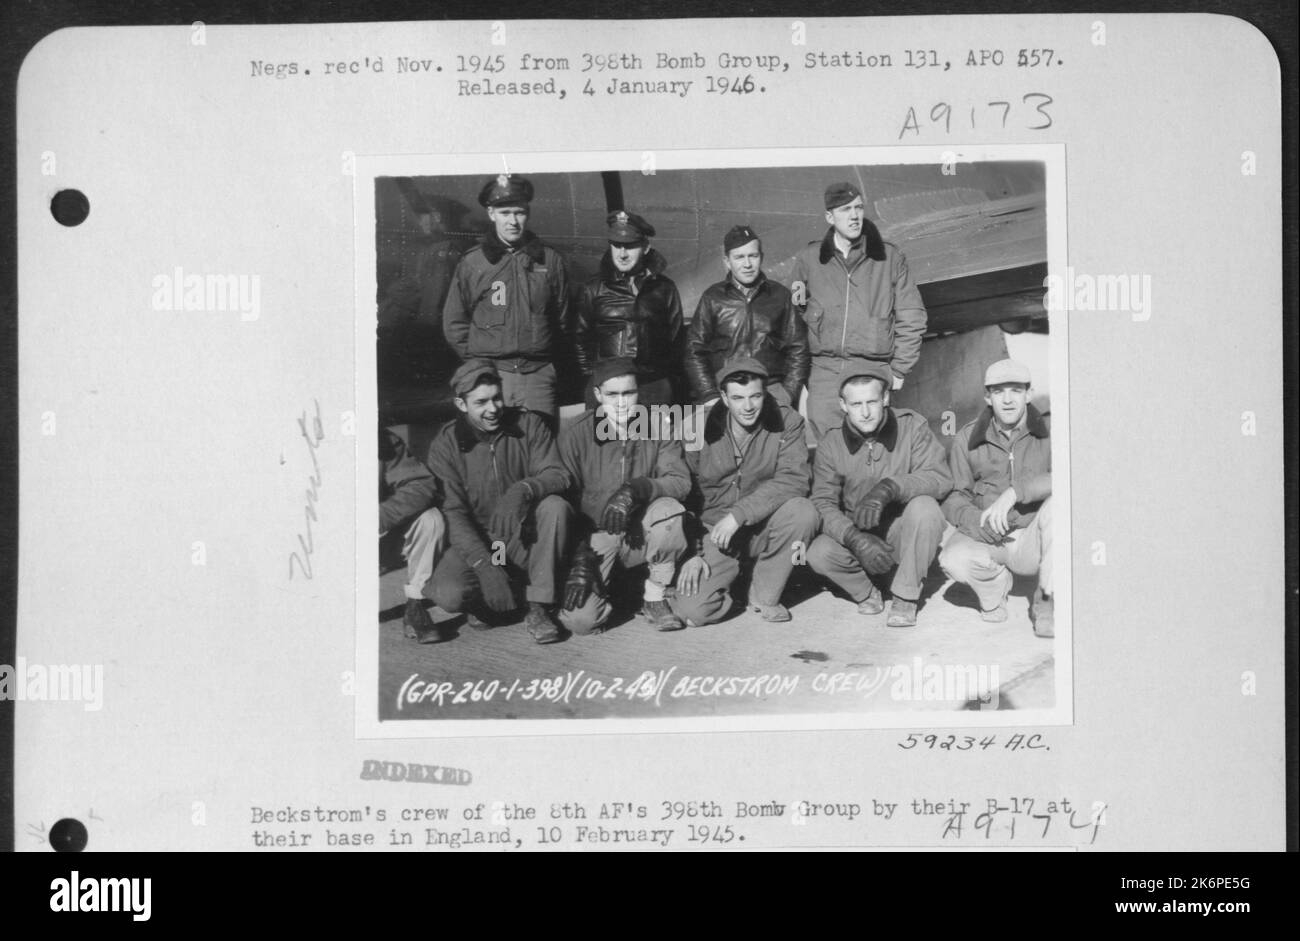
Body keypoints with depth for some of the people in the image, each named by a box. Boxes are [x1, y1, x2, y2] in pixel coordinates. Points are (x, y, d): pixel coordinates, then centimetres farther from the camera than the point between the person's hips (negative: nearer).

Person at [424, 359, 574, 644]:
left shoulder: (528, 425, -2)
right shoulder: (446, 444, -7)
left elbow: (557, 474, -12)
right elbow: (452, 512, -14)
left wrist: (524, 489, -37)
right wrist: (485, 565, -28)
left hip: (527, 538, 1)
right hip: (475, 540, -1)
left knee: (556, 506, -29)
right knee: (448, 594, -30)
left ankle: (539, 608, -20)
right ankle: (483, 601, 8)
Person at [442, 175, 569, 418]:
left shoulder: (550, 260, 9)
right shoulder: (472, 262, 4)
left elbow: (562, 317, 15)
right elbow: (454, 322, 10)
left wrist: (546, 357, 9)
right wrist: (477, 360, 5)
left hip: (538, 373, 1)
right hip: (489, 373, -1)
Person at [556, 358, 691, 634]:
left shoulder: (657, 430, -4)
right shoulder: (574, 437, -11)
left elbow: (681, 481, -12)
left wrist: (637, 489, -31)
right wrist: (579, 562, -17)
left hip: (640, 533, 2)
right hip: (593, 537, -2)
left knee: (668, 508, -32)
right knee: (579, 619, -23)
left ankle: (655, 598, -10)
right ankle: (605, 586, 16)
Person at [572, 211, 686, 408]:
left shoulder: (664, 288, 8)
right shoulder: (593, 290, 7)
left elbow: (676, 339, 12)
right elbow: (580, 338, 13)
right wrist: (592, 375, 5)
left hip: (654, 388, 0)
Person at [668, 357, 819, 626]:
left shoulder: (787, 422, -9)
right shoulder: (702, 426, -7)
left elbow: (793, 481, -20)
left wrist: (739, 514, -29)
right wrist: (692, 552, -9)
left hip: (762, 527, 1)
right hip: (713, 531, -1)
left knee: (802, 511, -31)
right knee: (693, 610, -21)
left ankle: (765, 595, -7)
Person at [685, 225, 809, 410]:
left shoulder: (779, 295, 11)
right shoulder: (713, 298, 9)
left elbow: (798, 350, 14)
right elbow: (694, 351, 8)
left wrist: (789, 393, 3)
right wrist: (710, 396, -2)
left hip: (772, 389, 0)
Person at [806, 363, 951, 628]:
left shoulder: (912, 426, -11)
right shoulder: (831, 445, -6)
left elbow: (940, 477, -21)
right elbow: (823, 504, -12)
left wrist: (889, 488, -38)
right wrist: (855, 538, -32)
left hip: (904, 535, -1)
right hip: (857, 535, 1)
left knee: (924, 507, -33)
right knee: (819, 554, -27)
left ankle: (905, 596, -15)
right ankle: (866, 593, 5)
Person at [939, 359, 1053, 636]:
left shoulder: (1048, 432, -5)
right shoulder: (967, 439, 2)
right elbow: (953, 496, 2)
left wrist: (1015, 492, -32)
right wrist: (972, 519, -23)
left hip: (1034, 540, -1)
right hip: (987, 538, 1)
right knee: (953, 559, -32)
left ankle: (1047, 602, -16)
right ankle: (995, 584, 7)